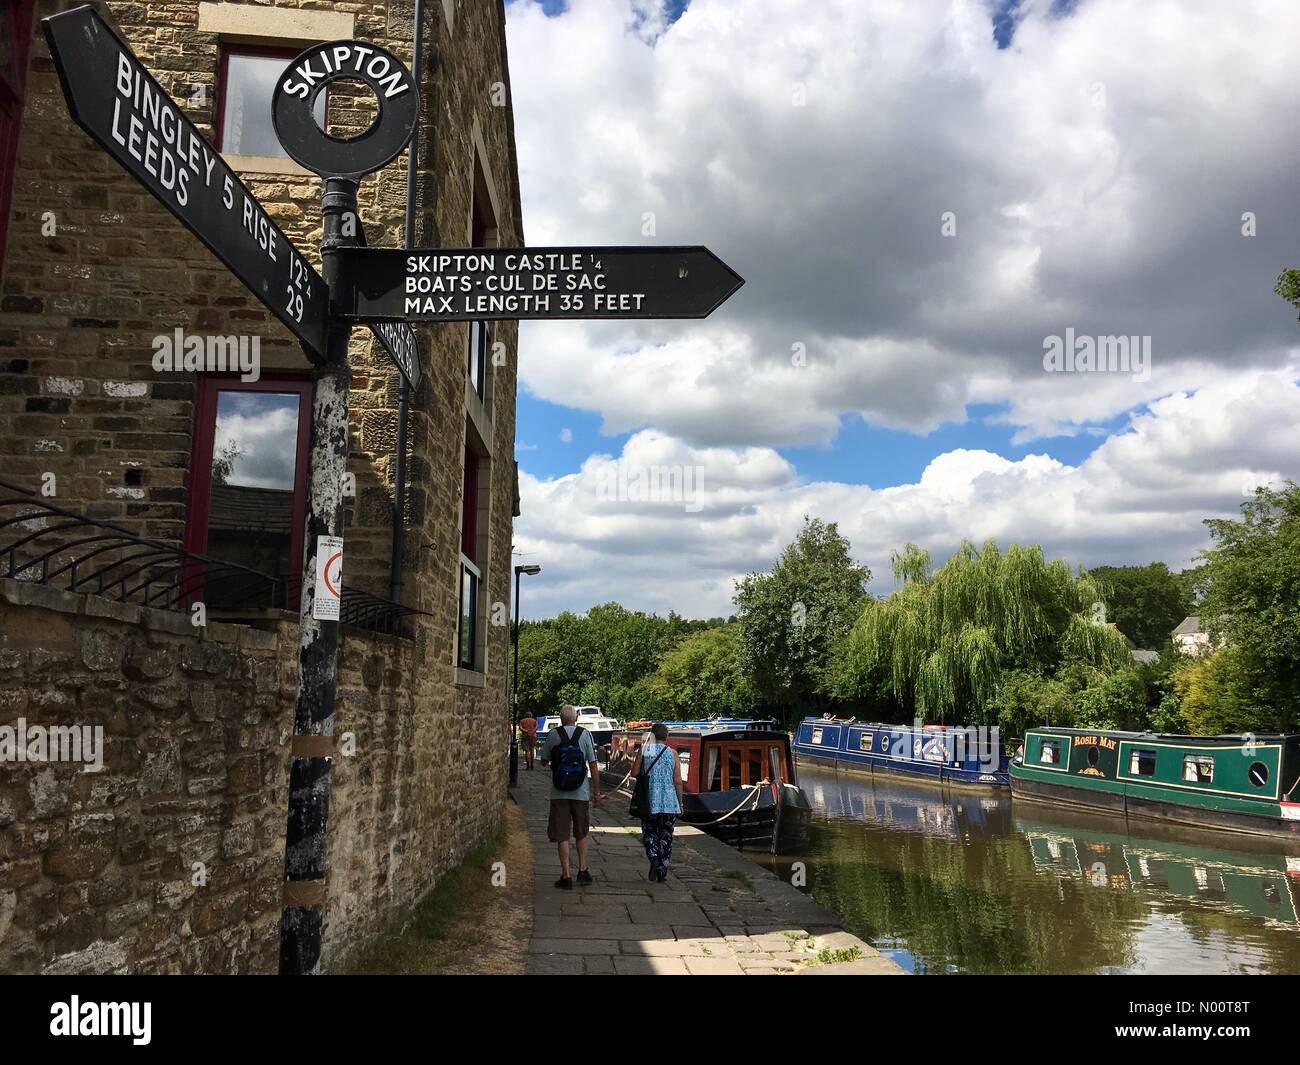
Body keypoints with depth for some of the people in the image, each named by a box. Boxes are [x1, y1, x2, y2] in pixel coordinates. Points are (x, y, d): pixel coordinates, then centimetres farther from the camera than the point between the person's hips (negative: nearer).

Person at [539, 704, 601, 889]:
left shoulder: (553, 734, -2)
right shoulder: (585, 734, -3)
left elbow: (544, 761, 7)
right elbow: (593, 766, -4)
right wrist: (596, 791, 3)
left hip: (559, 793, -1)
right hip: (581, 792, 1)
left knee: (562, 836, 4)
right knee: (581, 834, 17)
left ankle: (567, 876, 3)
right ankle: (583, 871, 17)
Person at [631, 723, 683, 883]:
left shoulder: (644, 750, -1)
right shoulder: (672, 753, 1)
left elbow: (634, 773, -2)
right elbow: (678, 781, -1)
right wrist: (680, 803, 7)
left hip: (649, 801, 0)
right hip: (669, 801, 1)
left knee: (649, 833, 12)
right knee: (665, 836, 10)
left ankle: (654, 858, -14)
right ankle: (662, 872, 11)